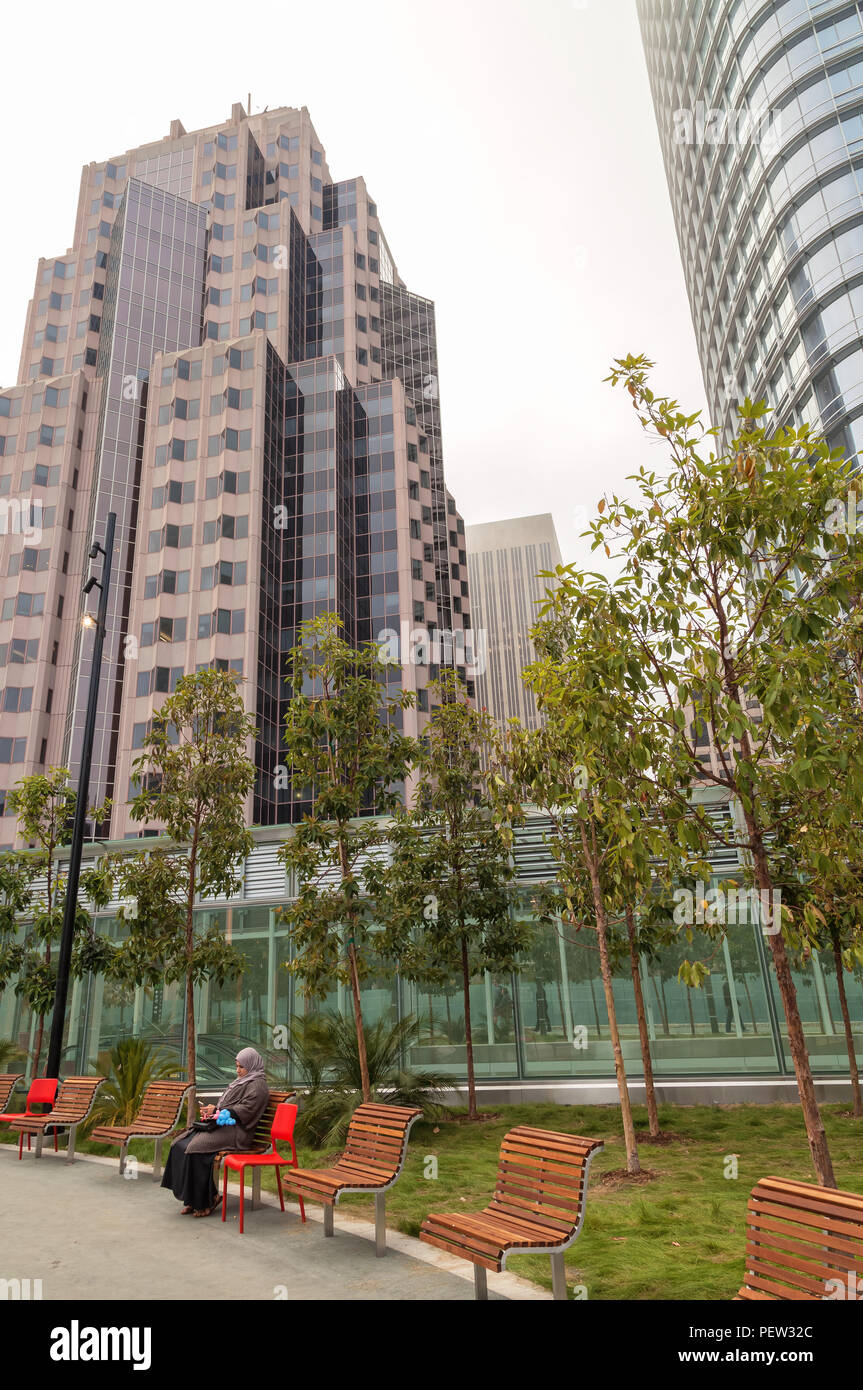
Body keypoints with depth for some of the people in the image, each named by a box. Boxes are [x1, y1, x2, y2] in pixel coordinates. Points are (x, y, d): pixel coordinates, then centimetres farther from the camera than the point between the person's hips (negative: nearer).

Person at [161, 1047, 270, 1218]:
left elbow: (245, 1110, -17)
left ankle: (205, 1201, -11)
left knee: (195, 1148, -26)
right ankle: (192, 1200, -7)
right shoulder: (241, 1082, 25)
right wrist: (212, 1109, 5)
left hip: (236, 1132, -10)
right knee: (180, 1144, -9)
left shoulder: (257, 1085, -6)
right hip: (222, 1126, 10)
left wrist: (217, 1111, -15)